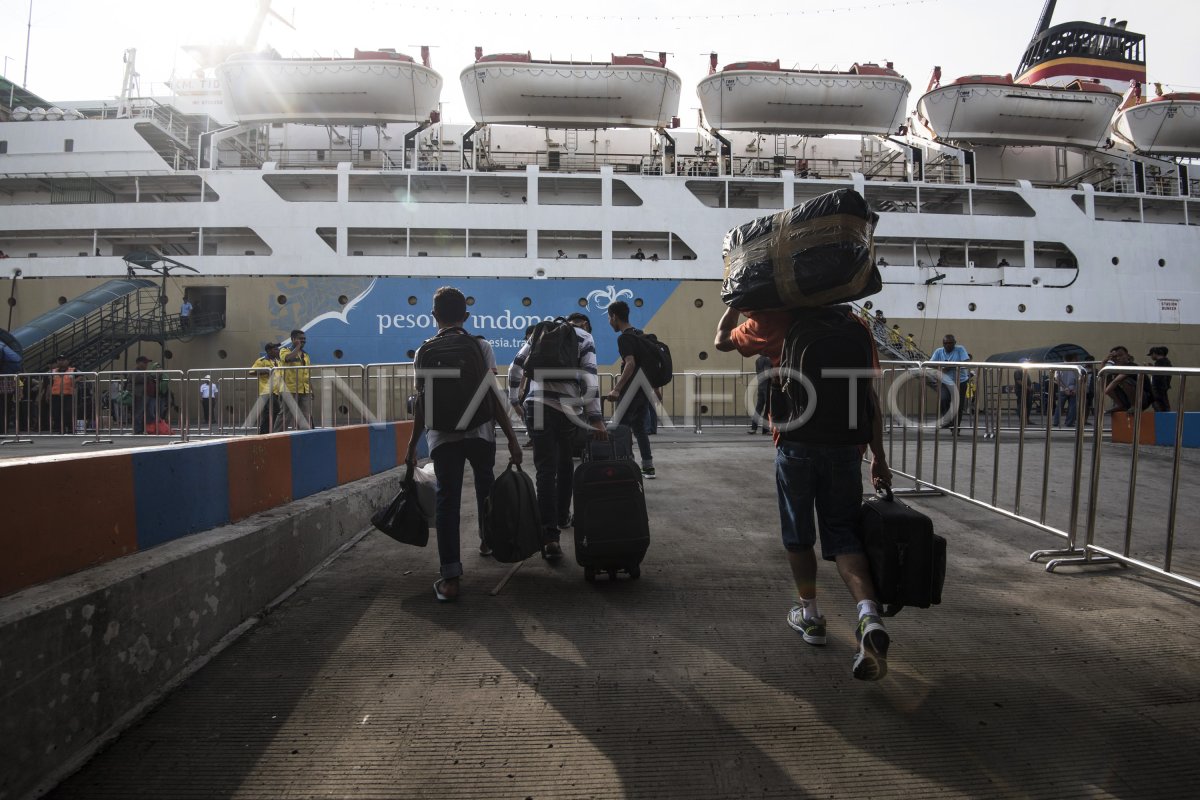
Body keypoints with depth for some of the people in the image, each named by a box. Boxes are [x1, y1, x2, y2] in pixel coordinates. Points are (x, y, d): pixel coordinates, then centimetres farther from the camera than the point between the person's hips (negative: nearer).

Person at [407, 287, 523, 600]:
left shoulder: (423, 352, 2)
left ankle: (450, 577, -6)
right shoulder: (481, 347, -2)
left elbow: (422, 403, 1)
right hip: (480, 432, 0)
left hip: (442, 436, 0)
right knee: (485, 486, 25)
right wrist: (511, 438, -5)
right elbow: (493, 396, -8)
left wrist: (413, 444, 10)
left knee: (446, 499, 0)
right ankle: (487, 539, 45)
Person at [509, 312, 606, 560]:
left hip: (536, 406, 1)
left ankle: (550, 537, -11)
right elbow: (589, 379, -8)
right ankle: (562, 517, 36)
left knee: (545, 469, -2)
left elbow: (516, 366, 11)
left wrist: (514, 400, 20)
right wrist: (596, 418, -12)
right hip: (568, 408, -1)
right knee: (565, 465, 21)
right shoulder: (585, 338, 5)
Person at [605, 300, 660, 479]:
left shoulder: (624, 338, -14)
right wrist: (656, 388, 24)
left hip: (630, 390, -9)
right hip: (643, 389, 9)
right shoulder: (639, 334, 14)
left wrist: (616, 389, -31)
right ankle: (648, 468, 18)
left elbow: (630, 364, -27)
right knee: (640, 429, 14)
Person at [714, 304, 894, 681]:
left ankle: (809, 615, 27)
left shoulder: (777, 322, 0)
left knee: (798, 535, 15)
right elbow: (870, 396, 8)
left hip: (796, 445, -2)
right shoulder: (855, 327, 9)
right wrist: (878, 458, 12)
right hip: (845, 447, 3)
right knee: (843, 535, 8)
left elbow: (722, 340, 15)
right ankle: (869, 616, -12)